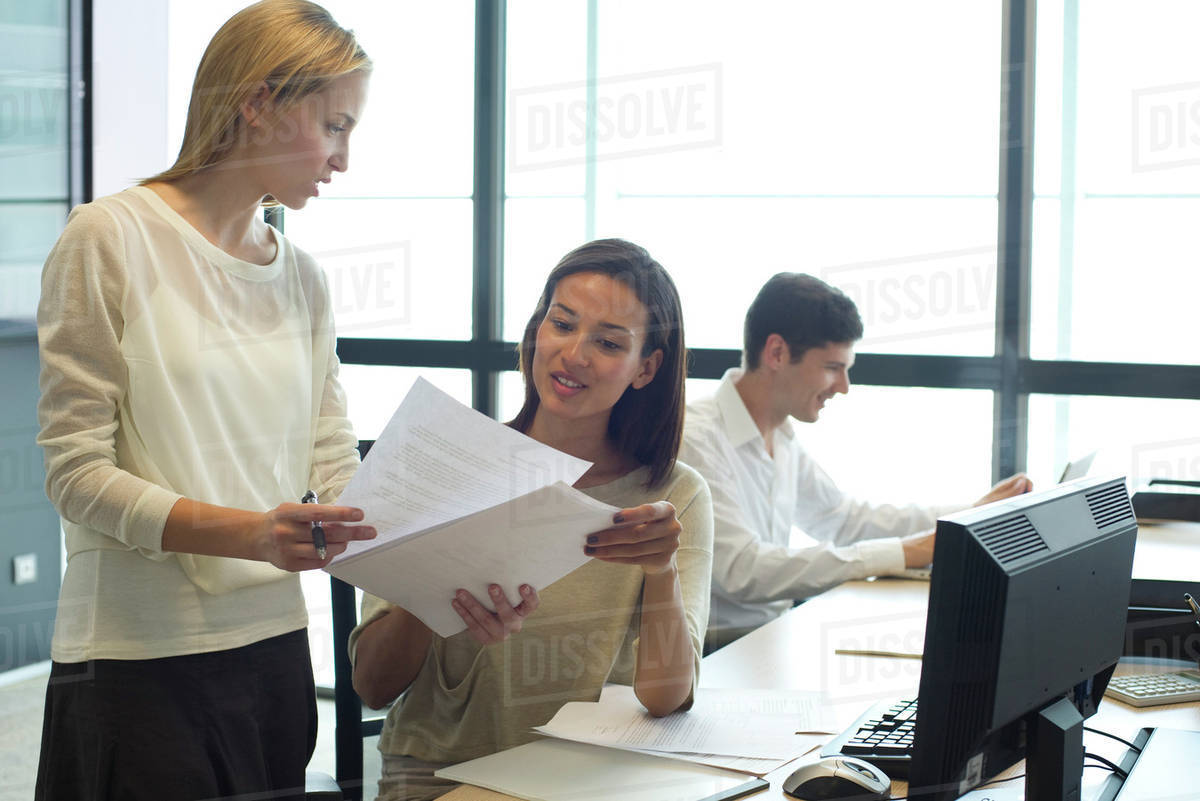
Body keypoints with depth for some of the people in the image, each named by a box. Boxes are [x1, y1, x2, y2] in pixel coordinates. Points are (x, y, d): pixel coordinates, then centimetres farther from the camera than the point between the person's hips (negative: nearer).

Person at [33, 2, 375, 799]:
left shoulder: (302, 279, 12)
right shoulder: (112, 240, -6)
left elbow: (336, 473, 7)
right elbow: (76, 473, -12)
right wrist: (247, 533, -26)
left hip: (274, 644, 6)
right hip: (139, 663, -5)